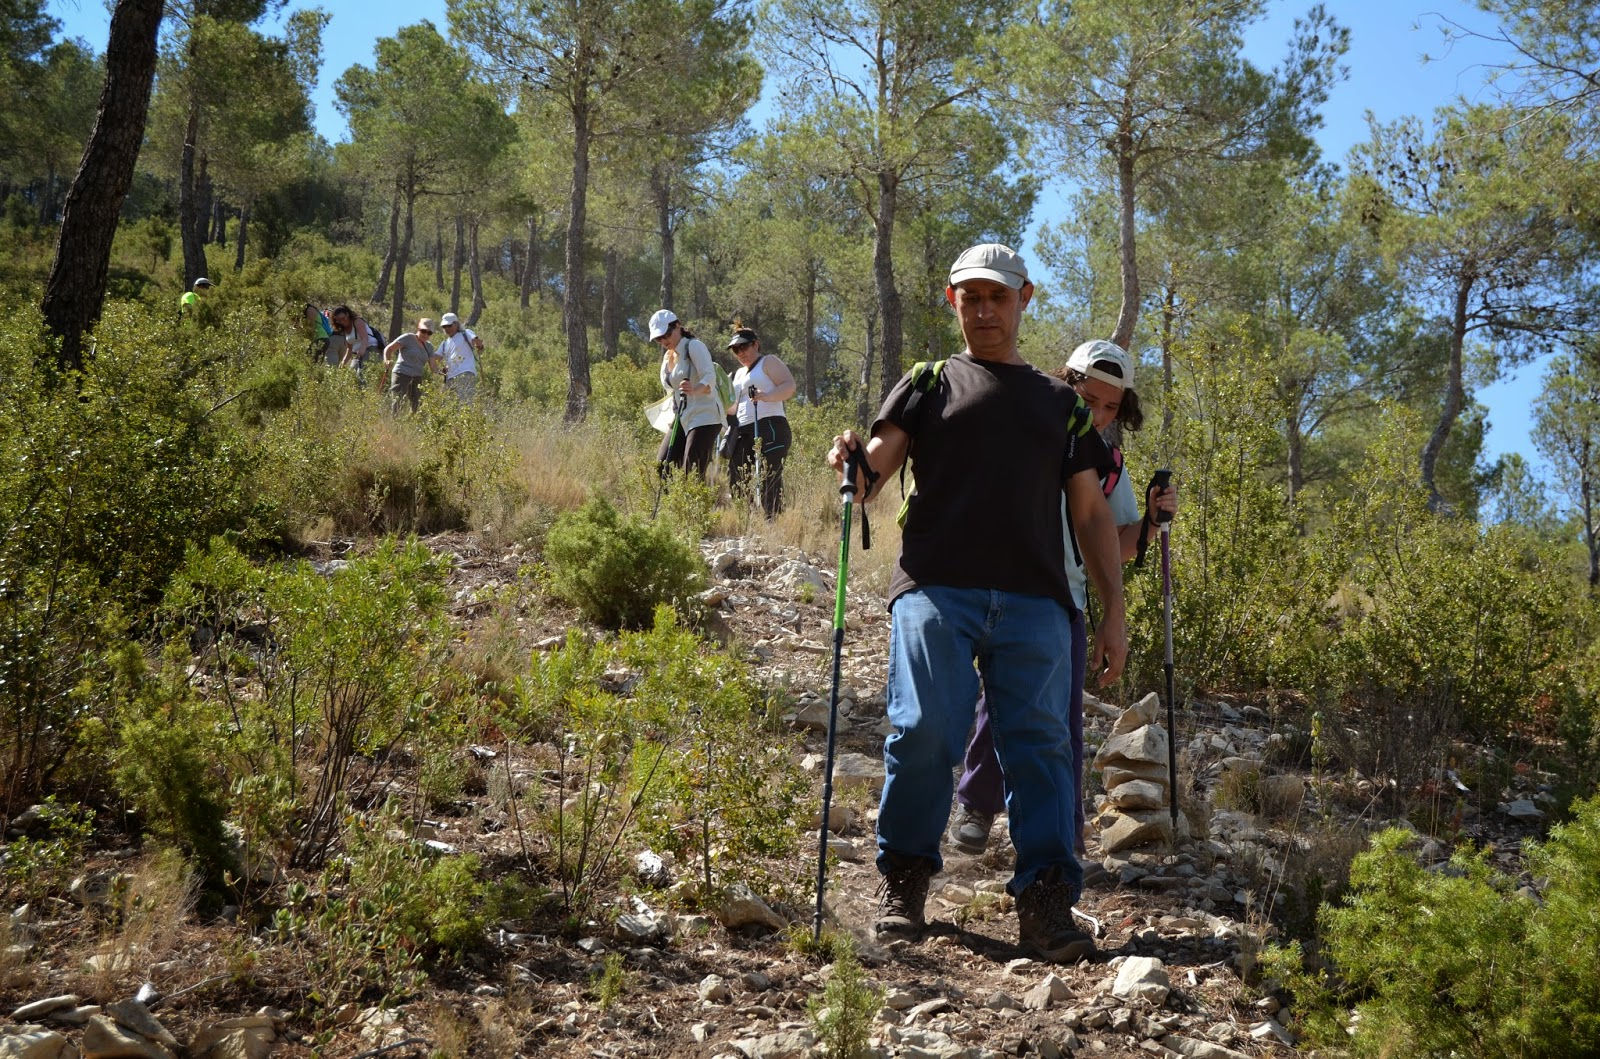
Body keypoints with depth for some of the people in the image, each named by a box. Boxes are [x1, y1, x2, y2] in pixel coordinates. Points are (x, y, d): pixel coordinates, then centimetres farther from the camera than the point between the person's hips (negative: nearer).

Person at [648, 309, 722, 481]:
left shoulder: (694, 346, -9)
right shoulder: (667, 357, 16)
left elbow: (710, 378, -22)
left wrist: (695, 390, -43)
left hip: (703, 418, -8)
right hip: (681, 420, 8)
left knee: (692, 475, -18)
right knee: (662, 470, -3)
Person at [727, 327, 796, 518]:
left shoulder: (768, 362, 6)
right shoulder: (739, 373, 29)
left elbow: (789, 386, -9)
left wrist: (767, 396, -25)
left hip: (769, 428, -8)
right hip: (743, 433, 8)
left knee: (768, 480, -16)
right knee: (736, 479, 0)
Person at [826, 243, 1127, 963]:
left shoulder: (1060, 403, 24)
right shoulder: (928, 385, 19)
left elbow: (1092, 513, 20)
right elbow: (873, 474, 6)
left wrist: (1114, 612, 11)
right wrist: (850, 464, -18)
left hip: (1033, 602, 2)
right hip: (935, 588, -1)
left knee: (1040, 742, -8)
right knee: (923, 732, -11)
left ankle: (1046, 902, -7)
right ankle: (904, 882, 6)